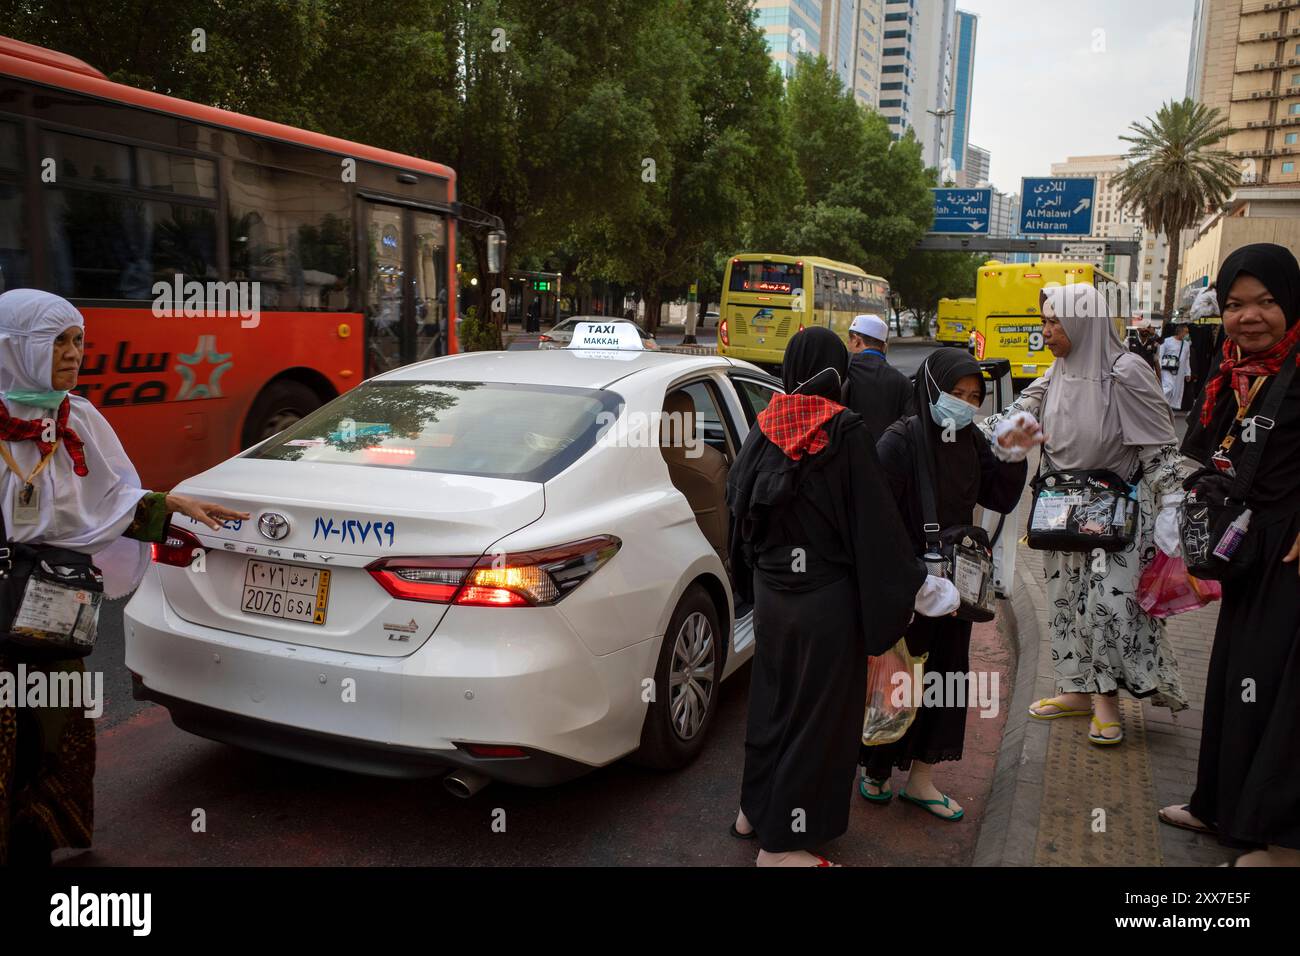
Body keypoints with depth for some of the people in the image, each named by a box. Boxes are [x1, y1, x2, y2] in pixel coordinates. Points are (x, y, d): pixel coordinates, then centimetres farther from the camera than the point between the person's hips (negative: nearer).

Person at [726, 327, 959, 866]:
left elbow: (736, 497, 6)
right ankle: (780, 845, 17)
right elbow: (875, 522, -16)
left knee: (773, 697, 22)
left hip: (771, 590, 6)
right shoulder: (845, 433, -16)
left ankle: (754, 810, 37)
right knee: (816, 710, 7)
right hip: (825, 595, -6)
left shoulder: (765, 427, -1)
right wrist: (917, 584, -6)